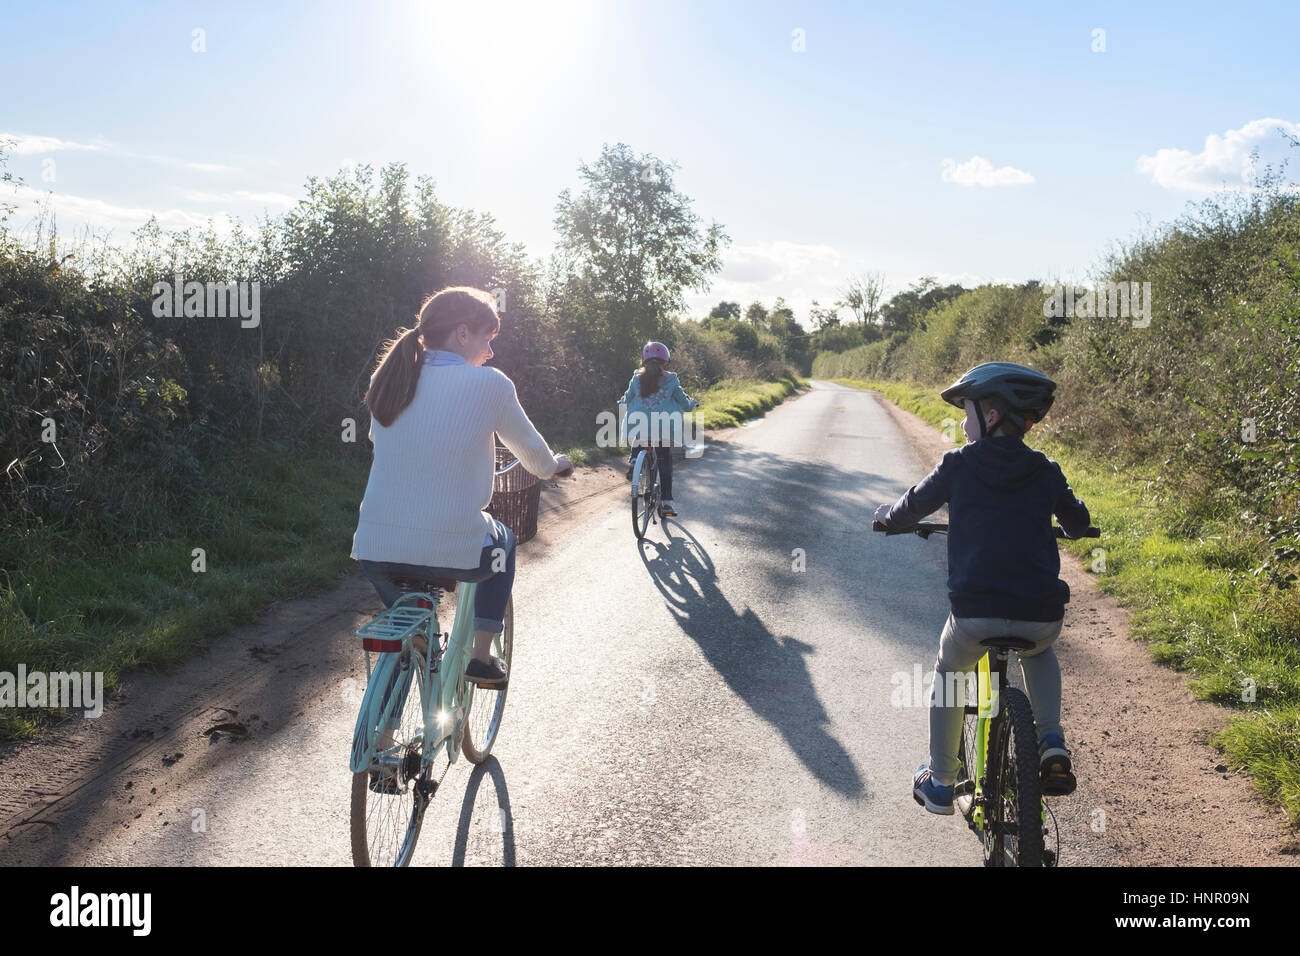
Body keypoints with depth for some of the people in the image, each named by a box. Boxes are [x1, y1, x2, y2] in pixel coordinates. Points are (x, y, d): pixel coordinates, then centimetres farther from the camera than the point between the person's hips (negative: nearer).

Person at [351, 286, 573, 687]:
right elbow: (531, 451, 9)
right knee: (503, 540, 30)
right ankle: (482, 657, 27)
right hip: (452, 551, -4)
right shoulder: (489, 383, -6)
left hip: (374, 551, 4)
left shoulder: (386, 379, 7)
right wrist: (554, 465, 34)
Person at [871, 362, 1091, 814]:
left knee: (949, 671, 28)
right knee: (1039, 654, 38)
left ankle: (940, 784, 31)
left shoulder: (958, 464, 2)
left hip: (975, 612, -2)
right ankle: (1052, 743, 16)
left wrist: (888, 514, 36)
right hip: (1041, 614, 2)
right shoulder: (1045, 471, 10)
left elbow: (910, 509, 13)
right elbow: (1079, 522, 25)